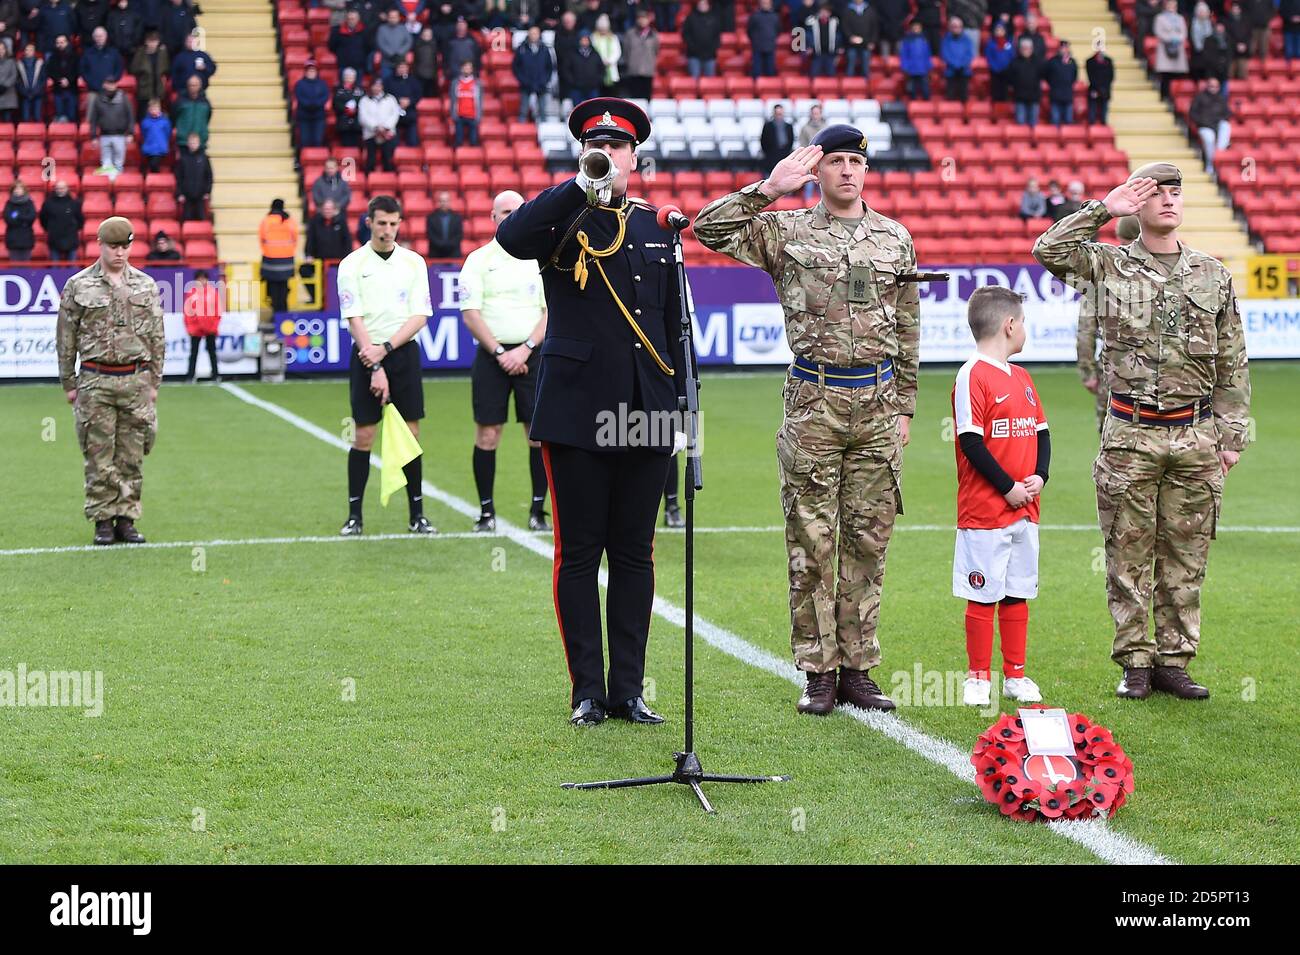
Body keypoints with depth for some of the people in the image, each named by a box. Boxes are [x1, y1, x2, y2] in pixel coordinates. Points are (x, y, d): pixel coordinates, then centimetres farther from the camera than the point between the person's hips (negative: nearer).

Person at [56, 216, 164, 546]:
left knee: (131, 456, 4)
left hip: (136, 380, 2)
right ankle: (103, 522, 6)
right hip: (95, 381, -2)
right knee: (99, 457, -1)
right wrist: (68, 383, 3)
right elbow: (66, 338, 4)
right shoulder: (78, 286, 1)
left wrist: (154, 382, 8)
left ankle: (126, 520, 11)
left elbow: (157, 338, 11)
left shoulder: (146, 286, 8)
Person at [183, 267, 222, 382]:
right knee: (194, 352, 2)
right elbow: (187, 310, 0)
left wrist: (215, 325, -3)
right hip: (195, 328, 0)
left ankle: (216, 375, 11)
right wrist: (189, 327, -4)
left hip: (210, 328, 0)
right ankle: (190, 376, 3)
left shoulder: (214, 291, 1)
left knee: (212, 351, 6)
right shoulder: (191, 292, 0)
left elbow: (218, 309, 2)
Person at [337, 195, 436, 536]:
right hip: (366, 356, -2)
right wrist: (375, 369, -14)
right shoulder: (352, 265, -1)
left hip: (404, 354, 2)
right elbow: (354, 320, -6)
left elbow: (420, 317, 1)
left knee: (411, 433, 2)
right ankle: (354, 515, 5)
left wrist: (385, 349, -12)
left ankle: (416, 514, 7)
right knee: (363, 436, -2)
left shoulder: (414, 262, 6)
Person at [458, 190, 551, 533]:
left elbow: (552, 312, 2)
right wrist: (500, 353, -10)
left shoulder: (541, 260, 7)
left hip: (532, 354, 1)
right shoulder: (478, 260, 4)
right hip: (491, 355, -1)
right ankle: (486, 512, 4)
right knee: (487, 435, -3)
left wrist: (525, 349, -10)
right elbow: (470, 314, -2)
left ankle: (538, 511, 5)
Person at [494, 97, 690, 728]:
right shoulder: (561, 220, 1)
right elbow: (510, 238, -23)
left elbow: (673, 321, 17)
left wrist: (681, 400, 12)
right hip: (577, 414, -4)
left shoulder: (655, 227, 14)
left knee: (635, 555, 7)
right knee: (579, 554, 1)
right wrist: (583, 188, -27)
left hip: (644, 417, 4)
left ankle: (628, 691, 13)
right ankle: (588, 692, 7)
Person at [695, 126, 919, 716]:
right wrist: (769, 189, -11)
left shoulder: (896, 239, 12)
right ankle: (818, 672, 6)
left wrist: (903, 406, 11)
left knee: (868, 540, 5)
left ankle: (857, 669, 12)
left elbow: (907, 331, 15)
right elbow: (708, 228, -8)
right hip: (813, 403, -3)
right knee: (811, 541, -1)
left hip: (877, 403, 3)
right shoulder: (786, 232, 3)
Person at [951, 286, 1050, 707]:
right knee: (983, 595, 0)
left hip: (1024, 510, 8)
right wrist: (1008, 487, -16)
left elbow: (1041, 432, 16)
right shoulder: (972, 376, -12)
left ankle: (1016, 675, 20)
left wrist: (1039, 476, -2)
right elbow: (971, 442, -16)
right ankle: (978, 678, 9)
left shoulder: (1021, 378, 14)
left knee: (1018, 593, 12)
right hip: (984, 510, -7)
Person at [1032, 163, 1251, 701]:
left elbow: (1233, 364, 11)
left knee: (1185, 557, 5)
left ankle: (1174, 661, 12)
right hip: (1130, 435, -2)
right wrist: (1103, 210, -9)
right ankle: (1135, 662, 9)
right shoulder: (1109, 266, 5)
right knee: (1129, 556, 1)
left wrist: (1233, 435, 7)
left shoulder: (1213, 275, 10)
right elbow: (1048, 249, -10)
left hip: (1195, 435, 2)